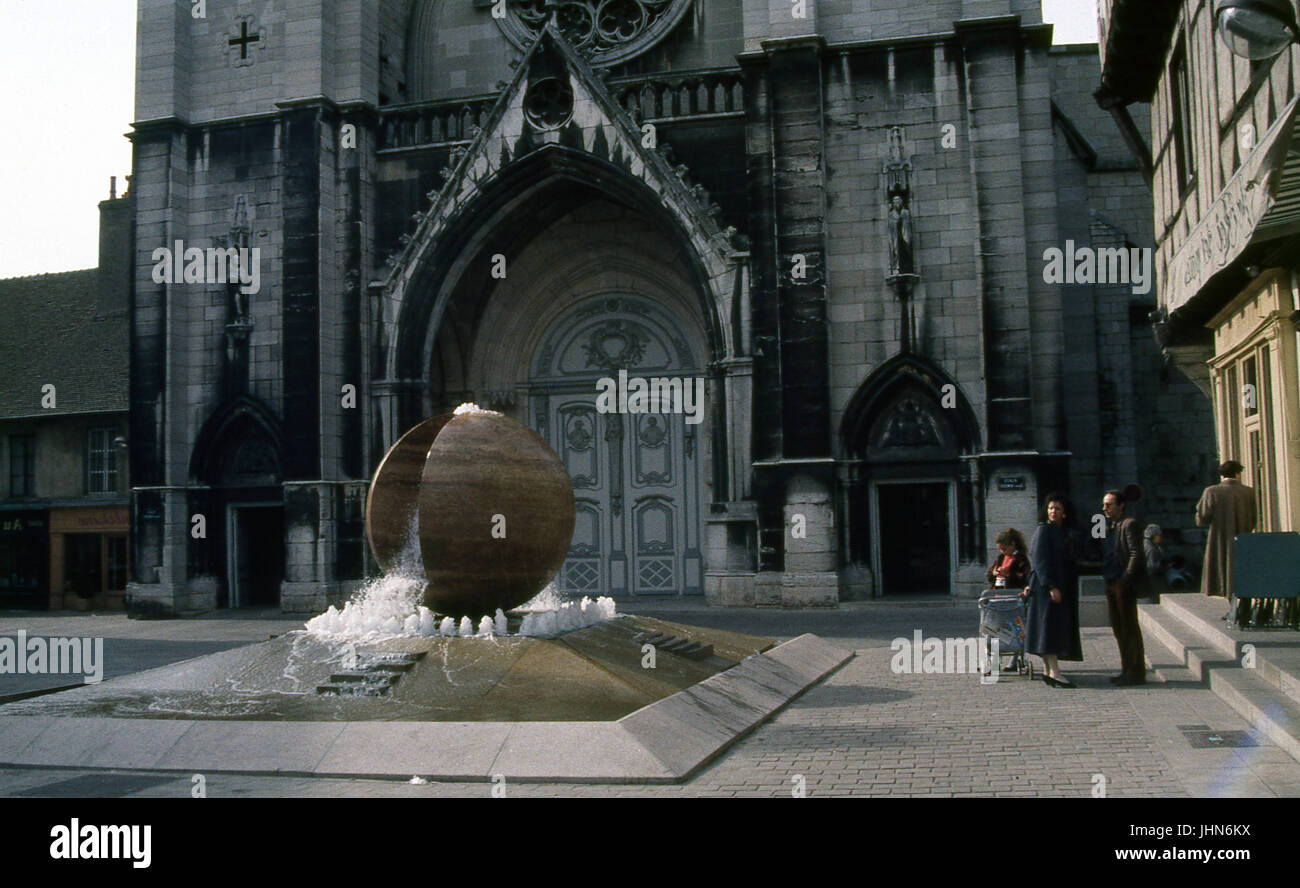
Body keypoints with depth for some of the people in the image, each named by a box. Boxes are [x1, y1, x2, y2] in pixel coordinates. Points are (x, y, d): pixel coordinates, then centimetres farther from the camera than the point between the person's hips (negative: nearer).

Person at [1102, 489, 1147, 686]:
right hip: (1111, 584, 9)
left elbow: (1136, 554, -14)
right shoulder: (1107, 528, 19)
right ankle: (1127, 670, 19)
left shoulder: (1129, 525, -7)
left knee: (1130, 627, -5)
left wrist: (1126, 580, -19)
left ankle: (1135, 673, 0)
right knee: (1118, 628, 12)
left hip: (1124, 584, -9)